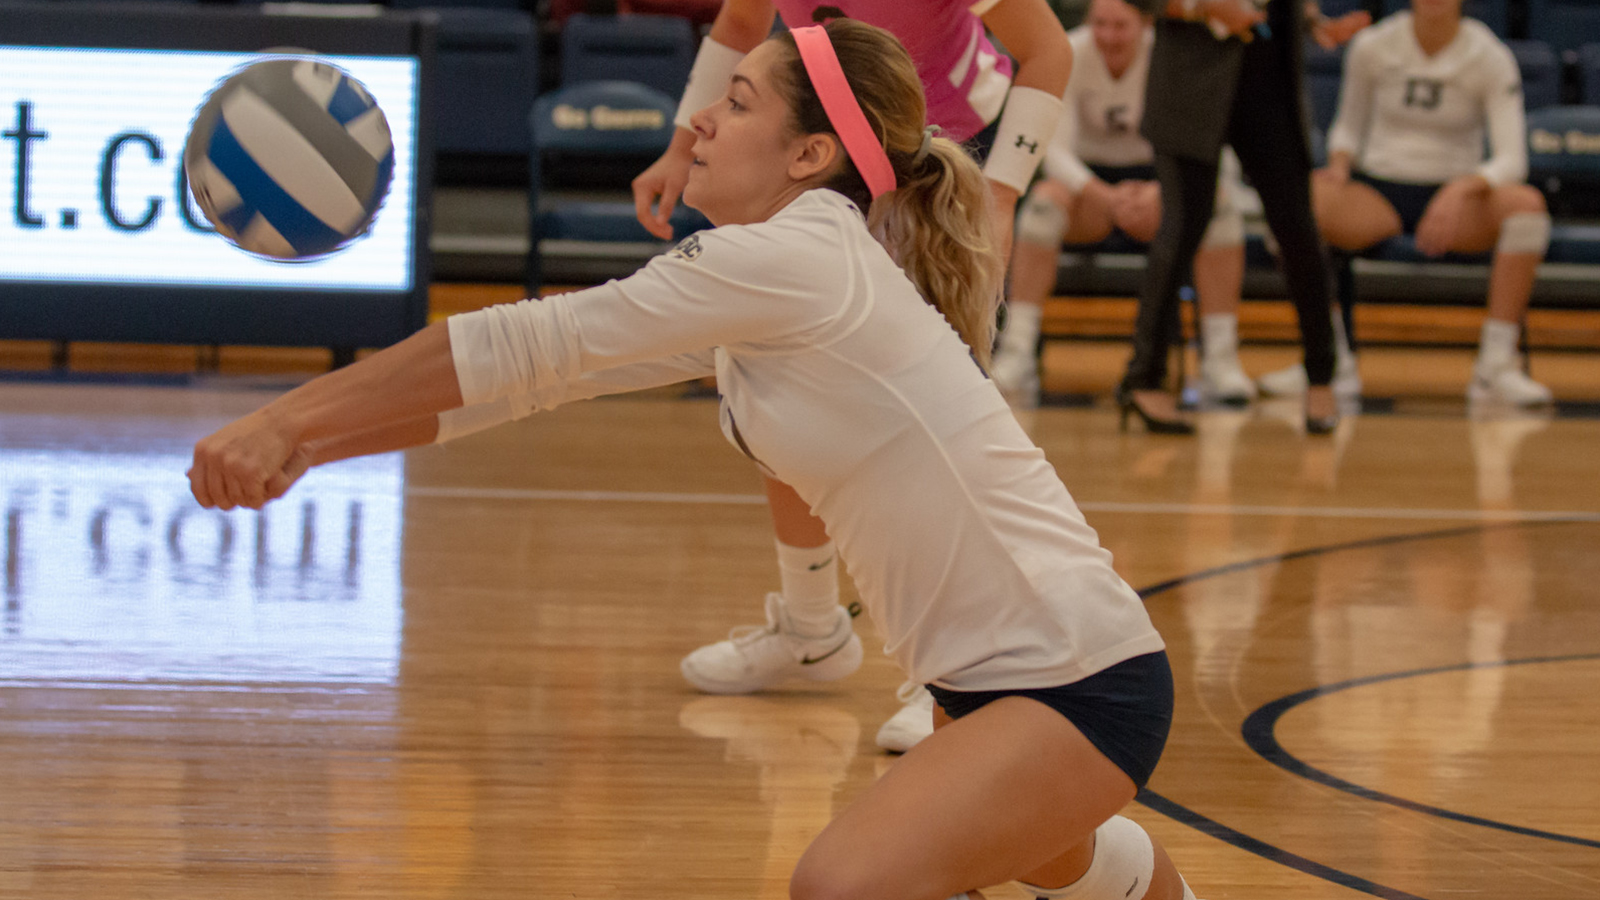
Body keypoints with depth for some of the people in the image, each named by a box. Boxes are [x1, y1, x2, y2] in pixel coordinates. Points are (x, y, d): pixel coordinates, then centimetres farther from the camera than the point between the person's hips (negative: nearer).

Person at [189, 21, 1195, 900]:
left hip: (1079, 682, -10)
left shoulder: (796, 259, -20)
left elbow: (534, 344, -18)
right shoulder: (758, 293, 7)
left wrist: (289, 418, -13)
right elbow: (541, 371, 6)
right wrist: (305, 441, -2)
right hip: (988, 675, 10)